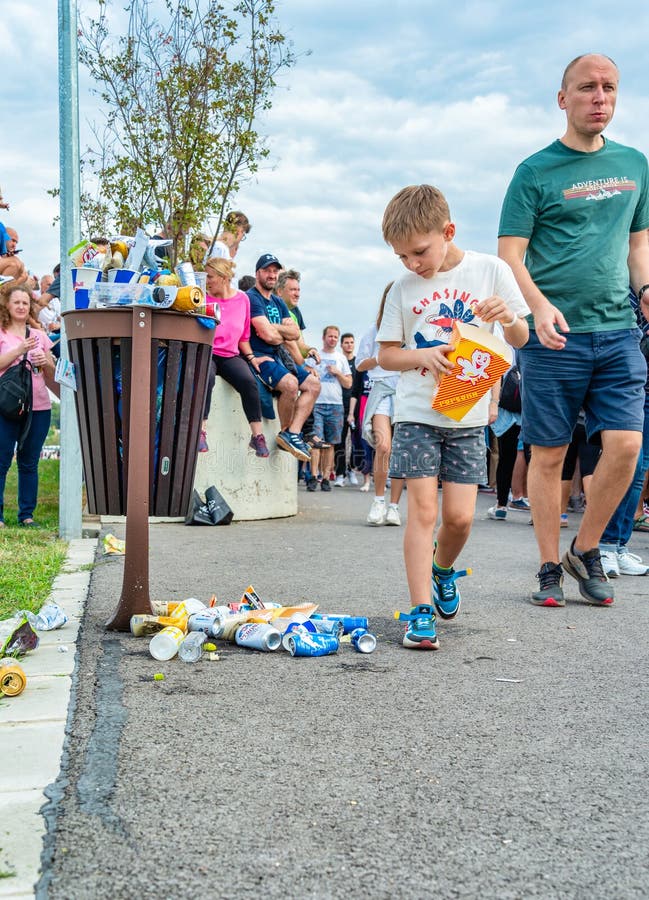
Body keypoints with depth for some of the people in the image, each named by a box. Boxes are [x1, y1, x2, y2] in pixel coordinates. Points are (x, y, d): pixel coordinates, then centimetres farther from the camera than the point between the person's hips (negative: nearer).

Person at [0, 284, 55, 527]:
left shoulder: (39, 335, 16)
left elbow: (52, 371, 19)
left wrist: (45, 361, -2)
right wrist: (21, 349, -17)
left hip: (39, 406, 4)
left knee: (30, 463, 7)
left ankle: (27, 514, 13)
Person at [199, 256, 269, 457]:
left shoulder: (242, 299, 11)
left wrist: (250, 357, 8)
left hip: (229, 356, 2)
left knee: (249, 382, -26)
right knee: (207, 378, -35)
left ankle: (257, 436, -20)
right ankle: (201, 431, -32)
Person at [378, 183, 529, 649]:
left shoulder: (491, 270, -1)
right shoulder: (403, 288, 1)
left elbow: (521, 340, 3)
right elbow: (386, 354, 5)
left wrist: (509, 318, -20)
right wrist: (422, 355, -14)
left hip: (469, 416, 0)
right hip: (417, 413, 0)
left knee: (459, 516, 0)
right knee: (423, 510, -7)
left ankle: (443, 569, 33)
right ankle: (422, 612, -1)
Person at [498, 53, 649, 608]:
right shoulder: (536, 171, 1)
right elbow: (510, 256, -4)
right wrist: (540, 305, -21)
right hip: (554, 334, -3)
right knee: (549, 456, 2)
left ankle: (586, 550, 15)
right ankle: (550, 568, 16)